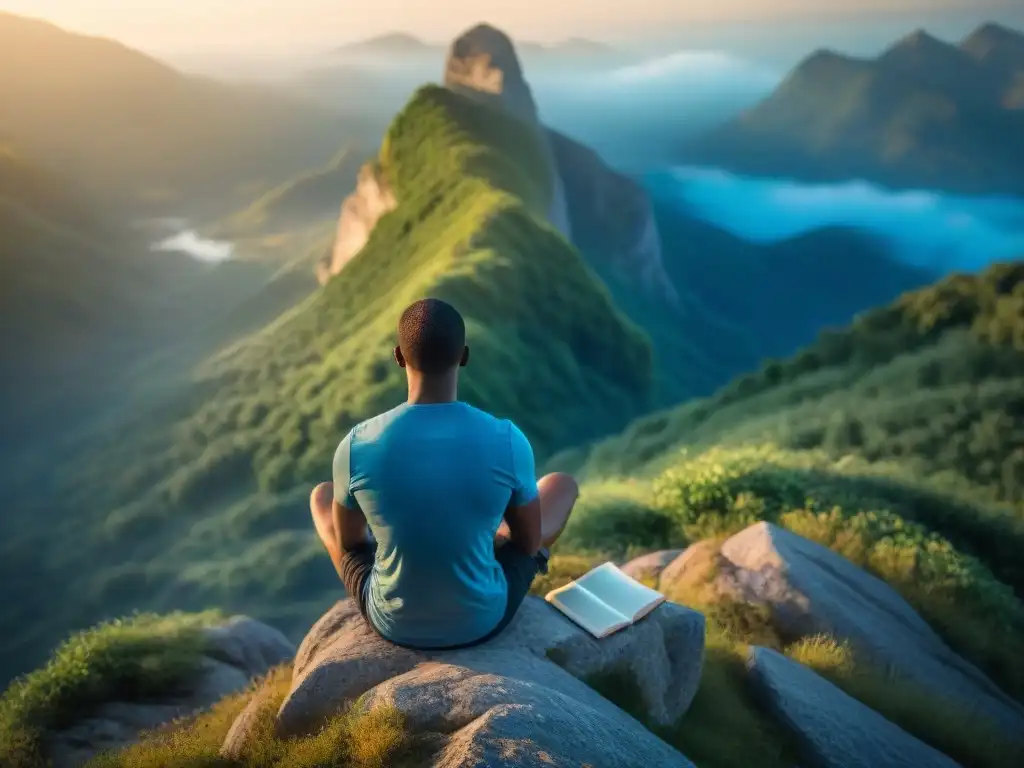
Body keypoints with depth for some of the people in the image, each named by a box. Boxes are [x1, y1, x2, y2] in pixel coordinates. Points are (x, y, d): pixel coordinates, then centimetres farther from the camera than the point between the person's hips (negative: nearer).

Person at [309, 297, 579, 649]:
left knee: (321, 495, 27)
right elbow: (530, 541, -5)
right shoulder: (509, 442, -23)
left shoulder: (357, 446, -22)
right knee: (563, 484, 22)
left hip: (393, 622, 1)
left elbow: (347, 540, -2)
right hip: (483, 617, 0)